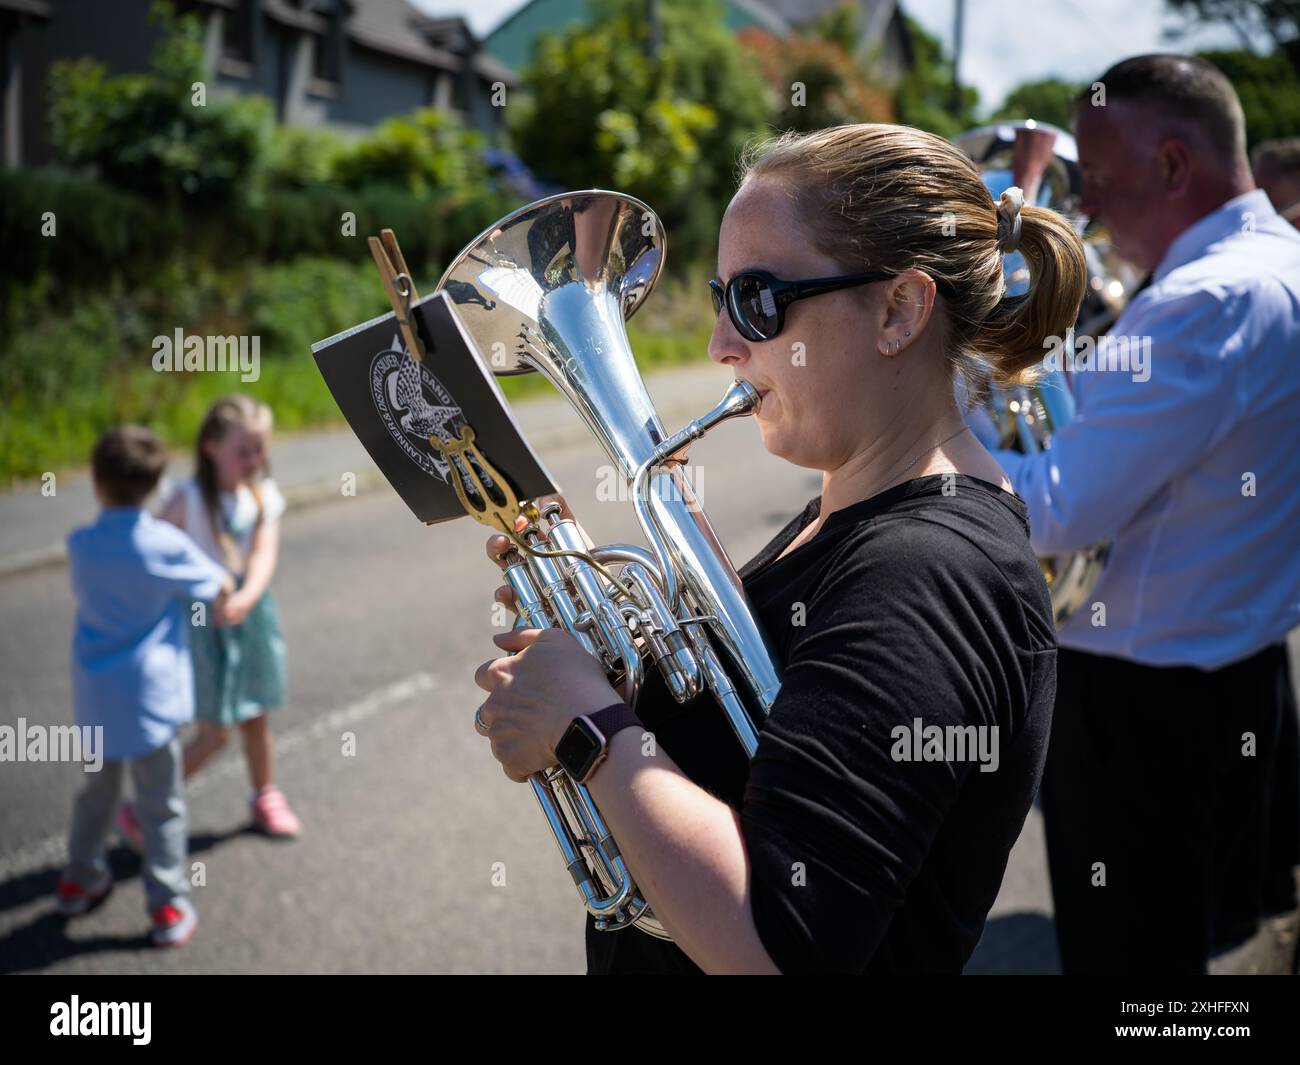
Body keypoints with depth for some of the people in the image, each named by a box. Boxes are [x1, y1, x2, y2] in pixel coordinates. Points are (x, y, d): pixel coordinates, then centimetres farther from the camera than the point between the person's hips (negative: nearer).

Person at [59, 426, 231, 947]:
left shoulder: (80, 545, -4)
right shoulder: (166, 545, -15)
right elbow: (222, 590, -3)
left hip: (95, 696, 4)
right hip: (150, 693, -4)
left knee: (98, 788, 24)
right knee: (161, 805, 6)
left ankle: (80, 879, 39)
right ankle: (169, 906, 9)